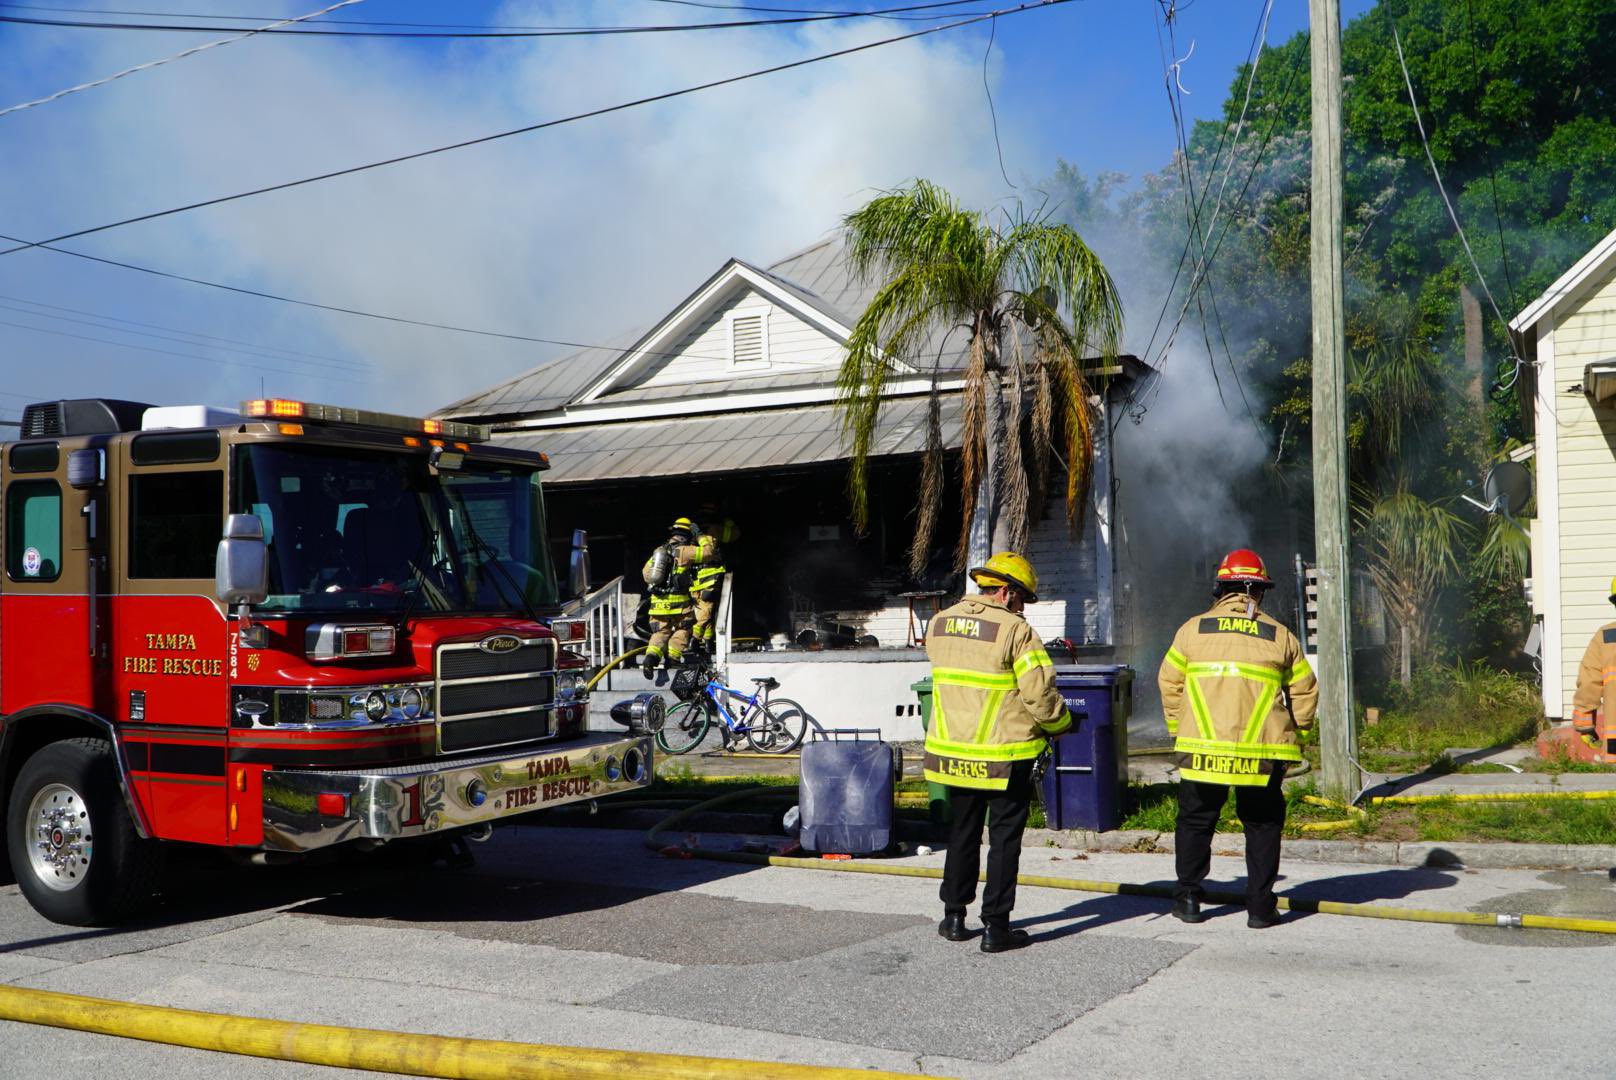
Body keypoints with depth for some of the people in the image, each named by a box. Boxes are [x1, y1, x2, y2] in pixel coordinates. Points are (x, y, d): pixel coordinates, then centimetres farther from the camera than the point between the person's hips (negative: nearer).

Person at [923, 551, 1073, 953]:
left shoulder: (939, 624, 3)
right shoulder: (1015, 631, -16)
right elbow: (1039, 694, -15)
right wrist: (1061, 724, 2)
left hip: (953, 750, 6)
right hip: (1005, 754, -5)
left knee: (962, 832, 18)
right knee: (1004, 837, 5)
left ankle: (954, 917, 25)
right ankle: (995, 927, 7)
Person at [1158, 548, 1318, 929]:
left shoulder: (1193, 629, 3)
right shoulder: (1280, 636, 4)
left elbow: (1170, 683, 7)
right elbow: (1305, 691, 7)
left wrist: (1178, 730, 18)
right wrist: (1294, 735, 18)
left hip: (1202, 748, 0)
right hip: (1262, 752, 0)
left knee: (1195, 821, 14)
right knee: (1262, 825, 13)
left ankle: (1188, 899, 19)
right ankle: (1260, 907, 13)